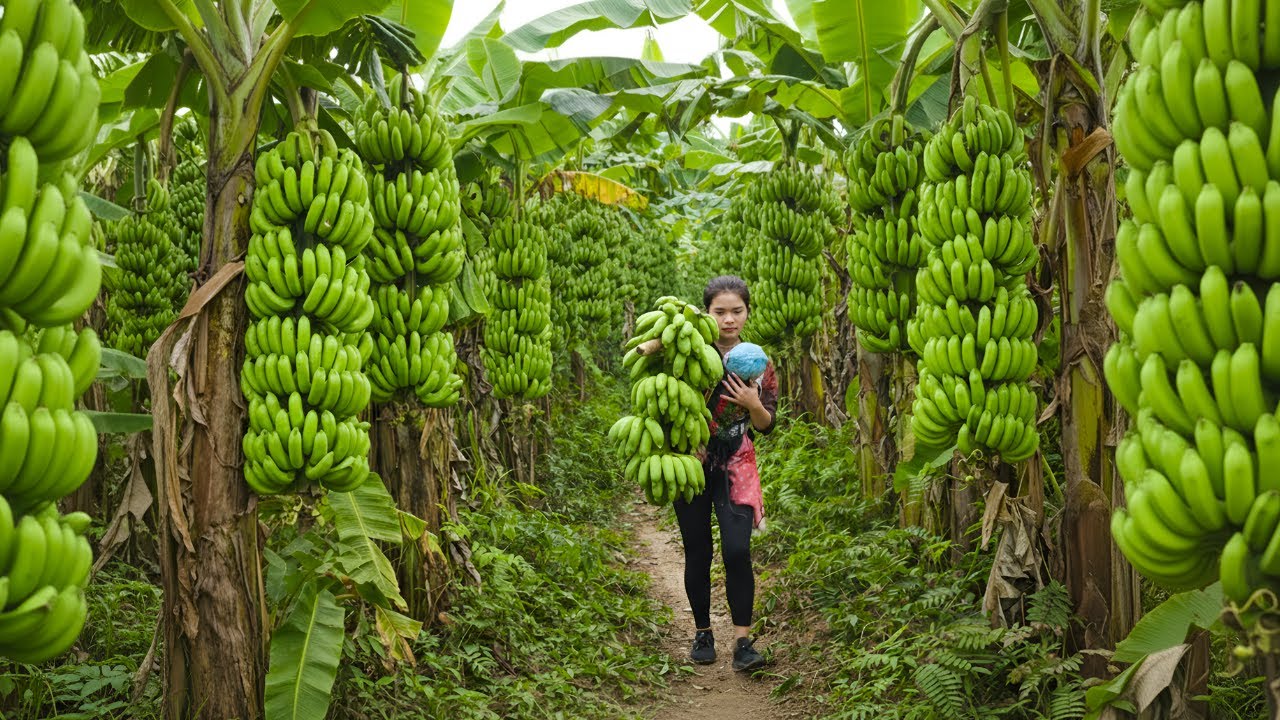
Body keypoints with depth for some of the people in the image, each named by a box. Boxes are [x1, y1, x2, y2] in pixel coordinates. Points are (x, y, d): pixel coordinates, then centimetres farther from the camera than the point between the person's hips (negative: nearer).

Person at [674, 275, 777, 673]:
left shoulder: (758, 362, 1)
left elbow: (767, 425, 4)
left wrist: (753, 404, -16)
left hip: (736, 467, 1)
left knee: (737, 551, -12)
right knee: (697, 552, 6)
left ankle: (742, 641, -6)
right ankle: (702, 634, 23)